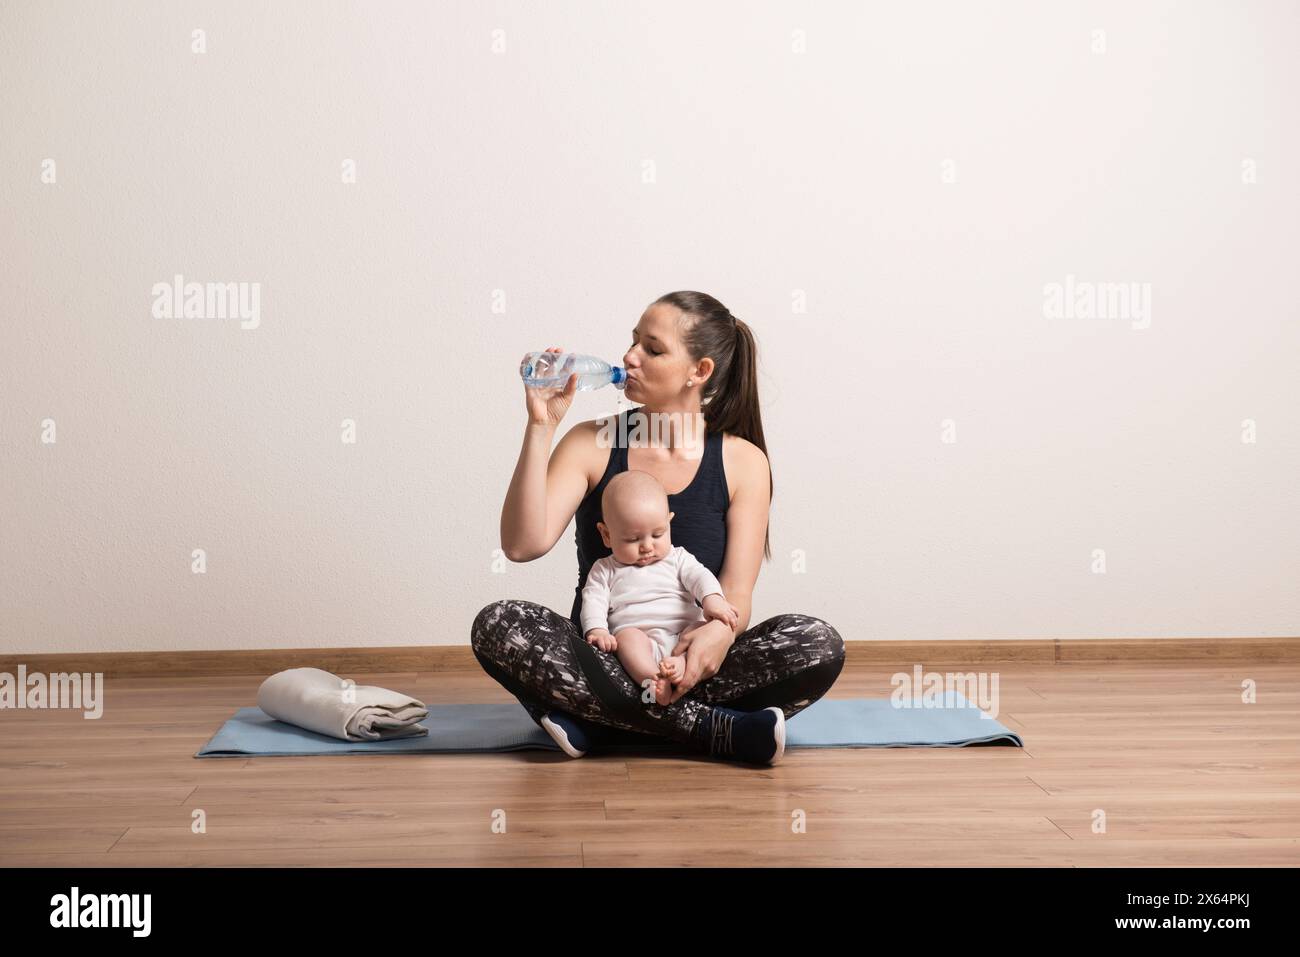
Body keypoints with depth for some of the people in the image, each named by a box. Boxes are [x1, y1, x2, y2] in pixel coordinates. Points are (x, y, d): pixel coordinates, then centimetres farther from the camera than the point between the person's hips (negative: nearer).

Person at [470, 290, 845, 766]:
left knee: (820, 644, -26)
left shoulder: (742, 462, 0)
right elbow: (523, 544, -13)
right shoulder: (591, 444, 1)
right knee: (497, 624, -28)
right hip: (599, 665, 1)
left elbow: (737, 593, -7)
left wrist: (720, 630, -31)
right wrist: (541, 427, -16)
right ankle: (714, 729, -28)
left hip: (690, 671, 0)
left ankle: (599, 724, -25)